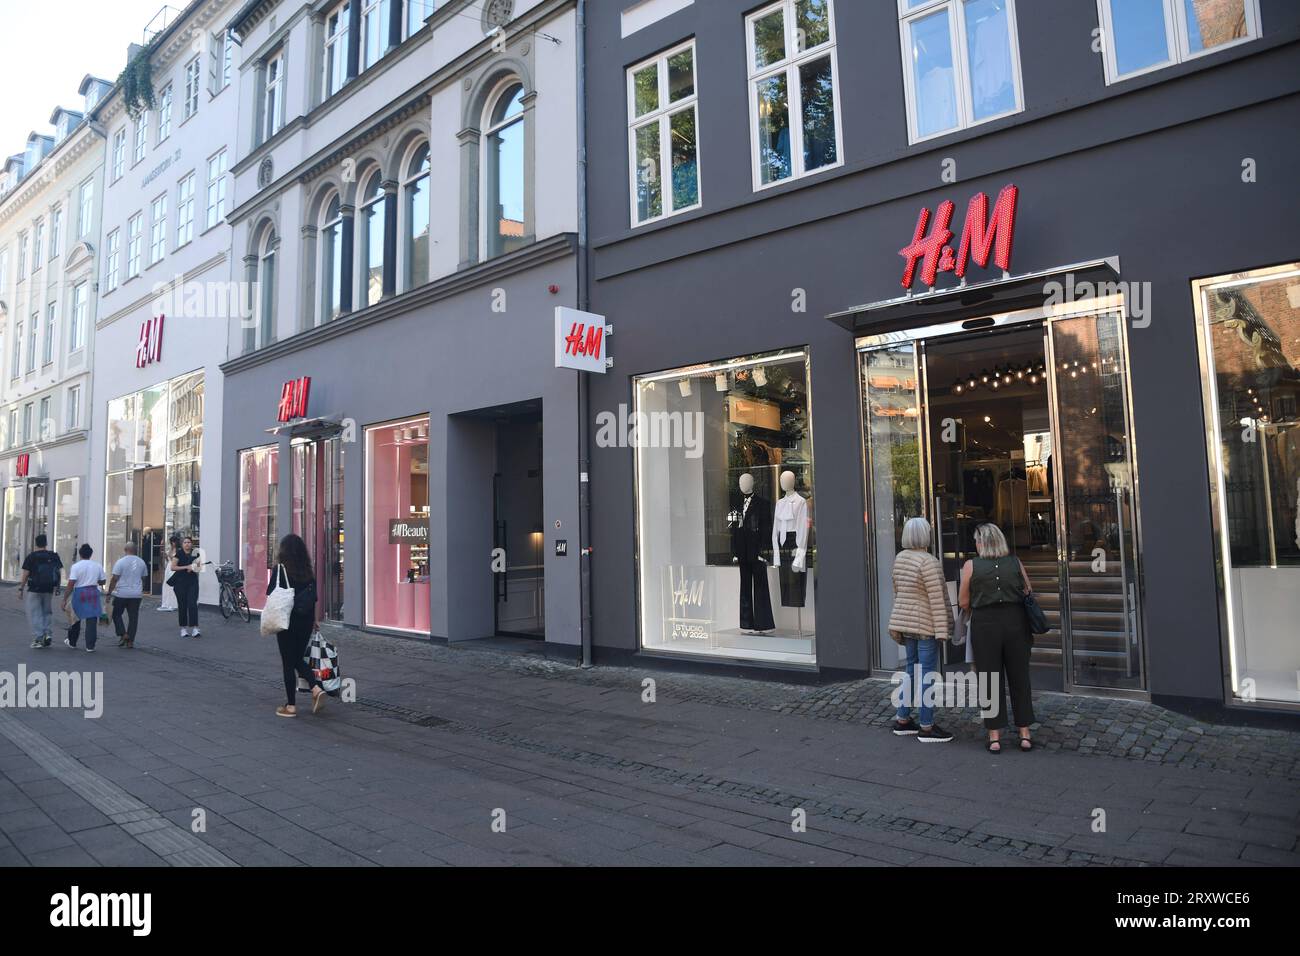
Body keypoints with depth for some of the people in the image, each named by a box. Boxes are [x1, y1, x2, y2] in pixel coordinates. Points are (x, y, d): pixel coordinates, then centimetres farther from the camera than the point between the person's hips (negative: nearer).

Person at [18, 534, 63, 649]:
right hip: (49, 590, 3)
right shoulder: (54, 556, 3)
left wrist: (21, 589, 2)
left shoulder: (31, 557, -6)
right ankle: (47, 633, 2)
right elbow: (60, 572, 3)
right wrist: (56, 586, 13)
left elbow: (25, 575, -7)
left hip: (34, 590, -3)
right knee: (46, 612, 17)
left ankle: (38, 639, -1)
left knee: (35, 614, 2)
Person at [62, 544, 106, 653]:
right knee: (92, 619, 2)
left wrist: (65, 600, -8)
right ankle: (90, 646, 0)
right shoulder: (98, 565, 3)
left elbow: (70, 585, -12)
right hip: (93, 593, 2)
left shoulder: (75, 566, -7)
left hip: (79, 593, -2)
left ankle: (72, 642, 33)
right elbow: (102, 581, 11)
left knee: (76, 617, 17)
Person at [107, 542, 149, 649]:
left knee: (116, 614, 13)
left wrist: (109, 592, -2)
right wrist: (142, 590, 26)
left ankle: (123, 634, -1)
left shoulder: (121, 561, -8)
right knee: (133, 617, 5)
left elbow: (114, 578, -10)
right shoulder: (142, 562, 7)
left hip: (121, 594, -4)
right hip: (136, 594, 4)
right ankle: (130, 641, 6)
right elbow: (144, 578, 15)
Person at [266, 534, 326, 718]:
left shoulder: (280, 569, -10)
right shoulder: (309, 571, 3)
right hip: (306, 621, 4)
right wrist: (313, 619, 16)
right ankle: (316, 687, -3)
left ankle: (291, 706, 9)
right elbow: (314, 598, 7)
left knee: (288, 662, 5)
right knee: (299, 659, 18)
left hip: (287, 620, -4)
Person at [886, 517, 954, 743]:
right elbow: (937, 598, -18)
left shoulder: (900, 558, 7)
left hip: (905, 622, 8)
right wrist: (942, 629, -15)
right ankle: (926, 727, 6)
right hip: (925, 625, -8)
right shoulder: (928, 561, -18)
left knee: (912, 671, 17)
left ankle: (902, 720, 22)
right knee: (927, 675, 0)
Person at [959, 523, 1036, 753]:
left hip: (985, 624, -2)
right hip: (1016, 623, 2)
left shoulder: (971, 566, -6)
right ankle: (1025, 733, 17)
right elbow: (1029, 593, 7)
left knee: (990, 681, 6)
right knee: (1019, 678, 12)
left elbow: (963, 602, -4)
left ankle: (995, 736, 11)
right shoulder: (1015, 562, 0)